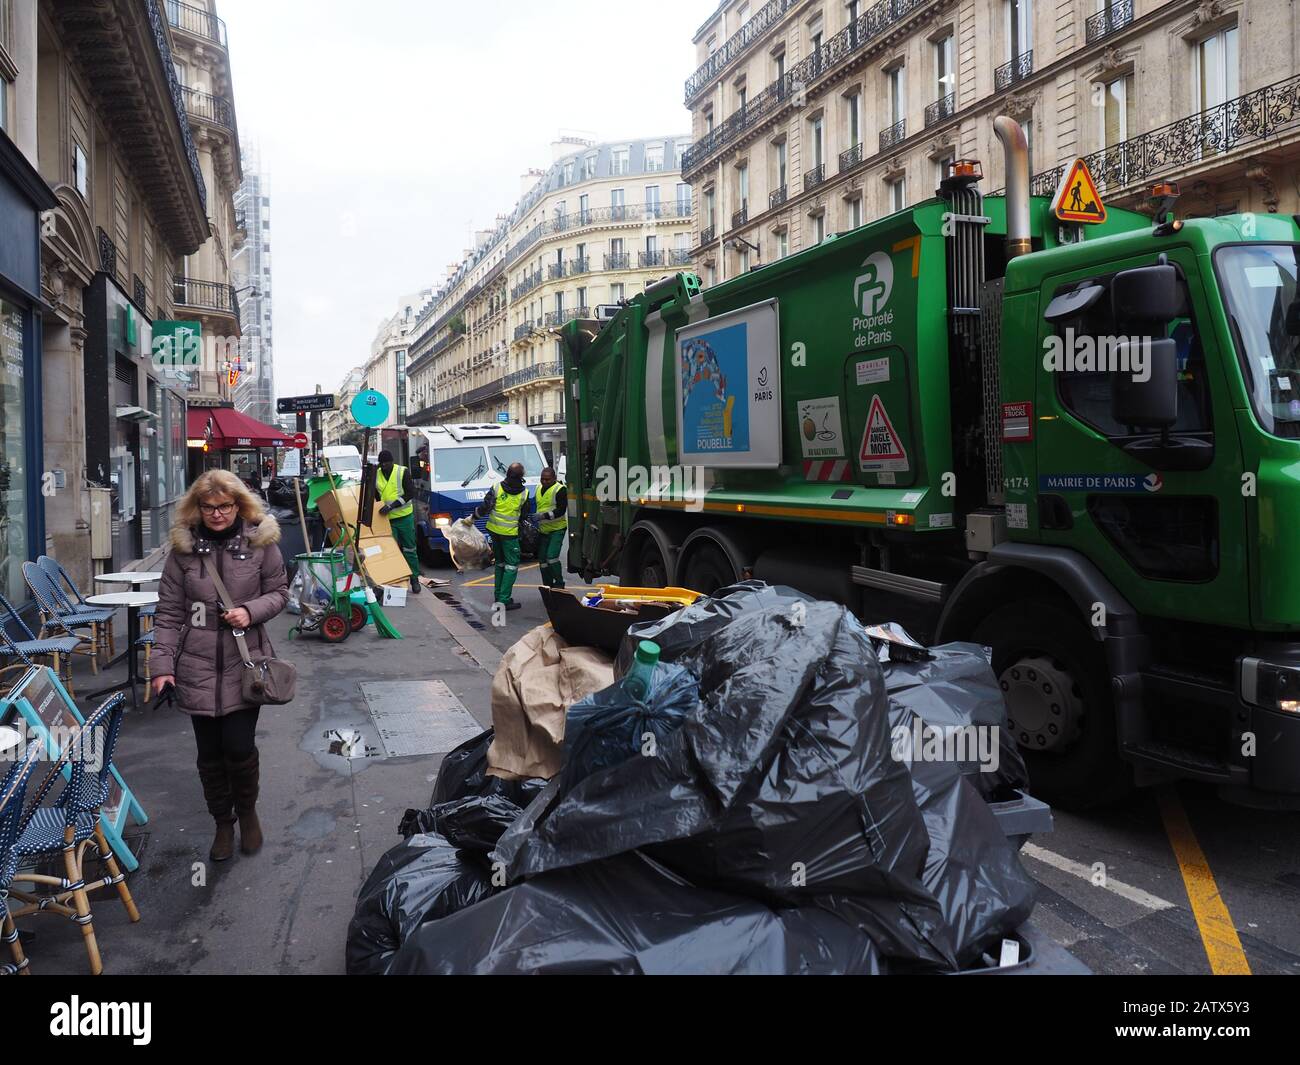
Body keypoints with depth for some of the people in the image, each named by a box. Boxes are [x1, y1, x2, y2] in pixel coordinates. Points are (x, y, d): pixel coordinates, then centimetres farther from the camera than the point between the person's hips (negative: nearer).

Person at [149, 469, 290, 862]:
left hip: (244, 665, -1)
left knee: (240, 746, -4)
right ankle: (222, 823, 30)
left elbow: (279, 592, 6)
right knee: (210, 752, 9)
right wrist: (162, 665, -2)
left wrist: (251, 611, -14)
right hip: (197, 667, 2)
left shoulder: (260, 543, -3)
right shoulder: (184, 548, 0)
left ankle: (247, 811, 25)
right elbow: (168, 612, 3)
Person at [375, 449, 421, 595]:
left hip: (405, 517, -3)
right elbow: (374, 495, 16)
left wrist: (391, 505, -22)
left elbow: (410, 493, -14)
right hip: (387, 519, 3)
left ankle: (415, 580, 12)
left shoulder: (403, 472, -7)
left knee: (409, 549, 4)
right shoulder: (376, 475, 4)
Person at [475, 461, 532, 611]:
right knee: (512, 565, 0)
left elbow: (485, 507, -8)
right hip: (509, 533, -4)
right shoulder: (524, 493, -9)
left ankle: (498, 595, 24)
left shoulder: (497, 488, -7)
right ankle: (504, 600, -8)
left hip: (494, 530, 4)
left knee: (500, 562, 19)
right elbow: (525, 514, 2)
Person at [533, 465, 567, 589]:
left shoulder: (560, 490, -12)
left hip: (557, 529, -8)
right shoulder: (539, 488, 12)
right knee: (542, 559, 7)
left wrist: (545, 516, -28)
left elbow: (561, 510, -19)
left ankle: (559, 584, -5)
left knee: (552, 556, -19)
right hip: (543, 530, 8)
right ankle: (547, 587, 17)